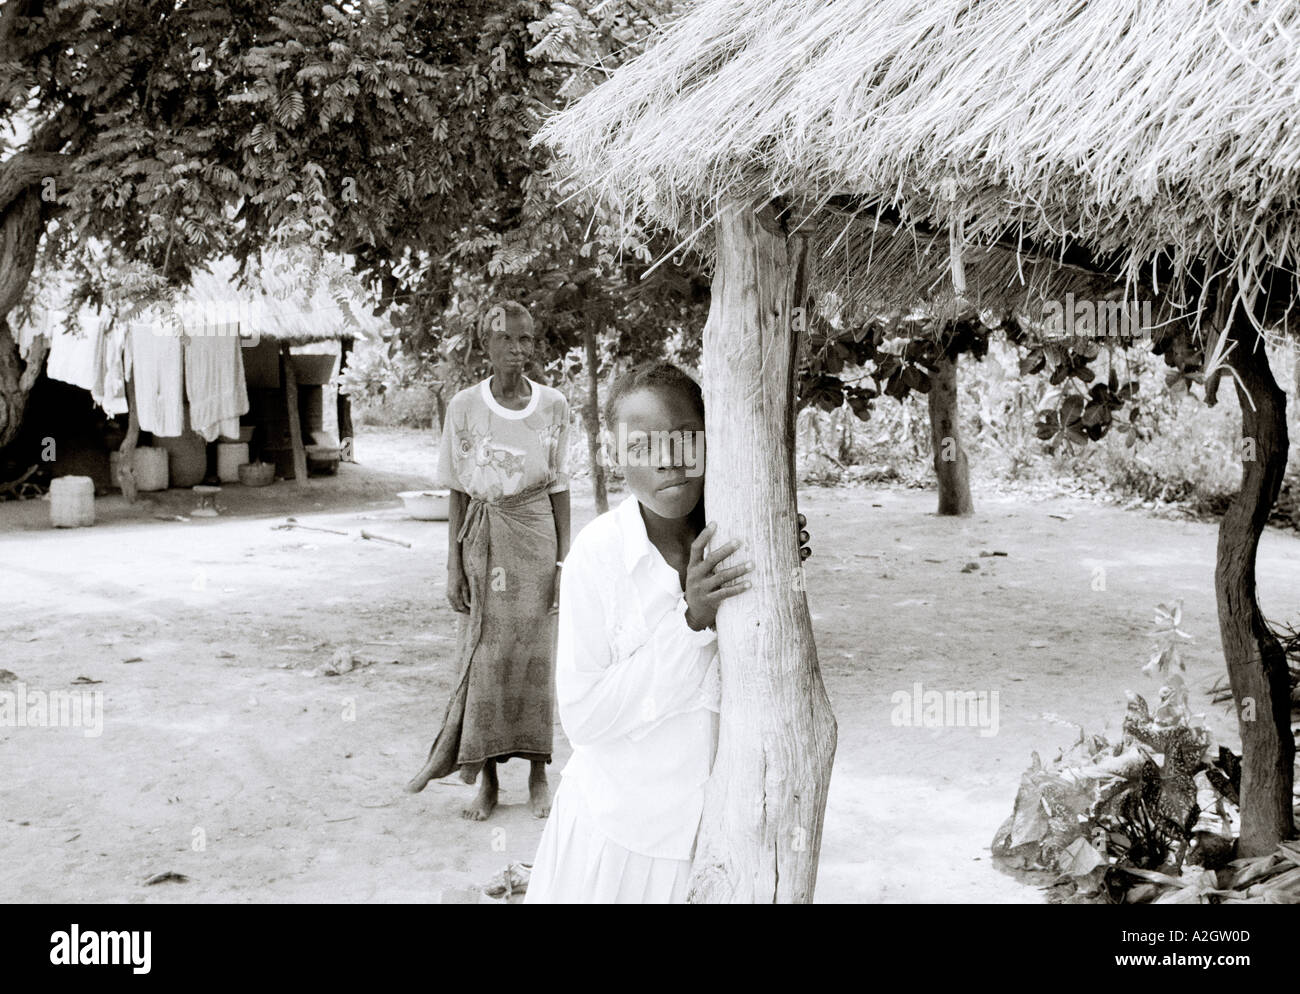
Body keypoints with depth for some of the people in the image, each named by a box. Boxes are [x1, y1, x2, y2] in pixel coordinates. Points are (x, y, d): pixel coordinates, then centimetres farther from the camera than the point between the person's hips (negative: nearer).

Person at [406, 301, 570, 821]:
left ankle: (538, 775, 16)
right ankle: (485, 778, 14)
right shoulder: (464, 407, -3)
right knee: (482, 657, 3)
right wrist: (453, 565, -2)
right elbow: (458, 492, 2)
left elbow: (559, 487, 4)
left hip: (535, 540, 0)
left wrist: (564, 559, 0)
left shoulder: (553, 406, -1)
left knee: (535, 656, 3)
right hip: (482, 540, 0)